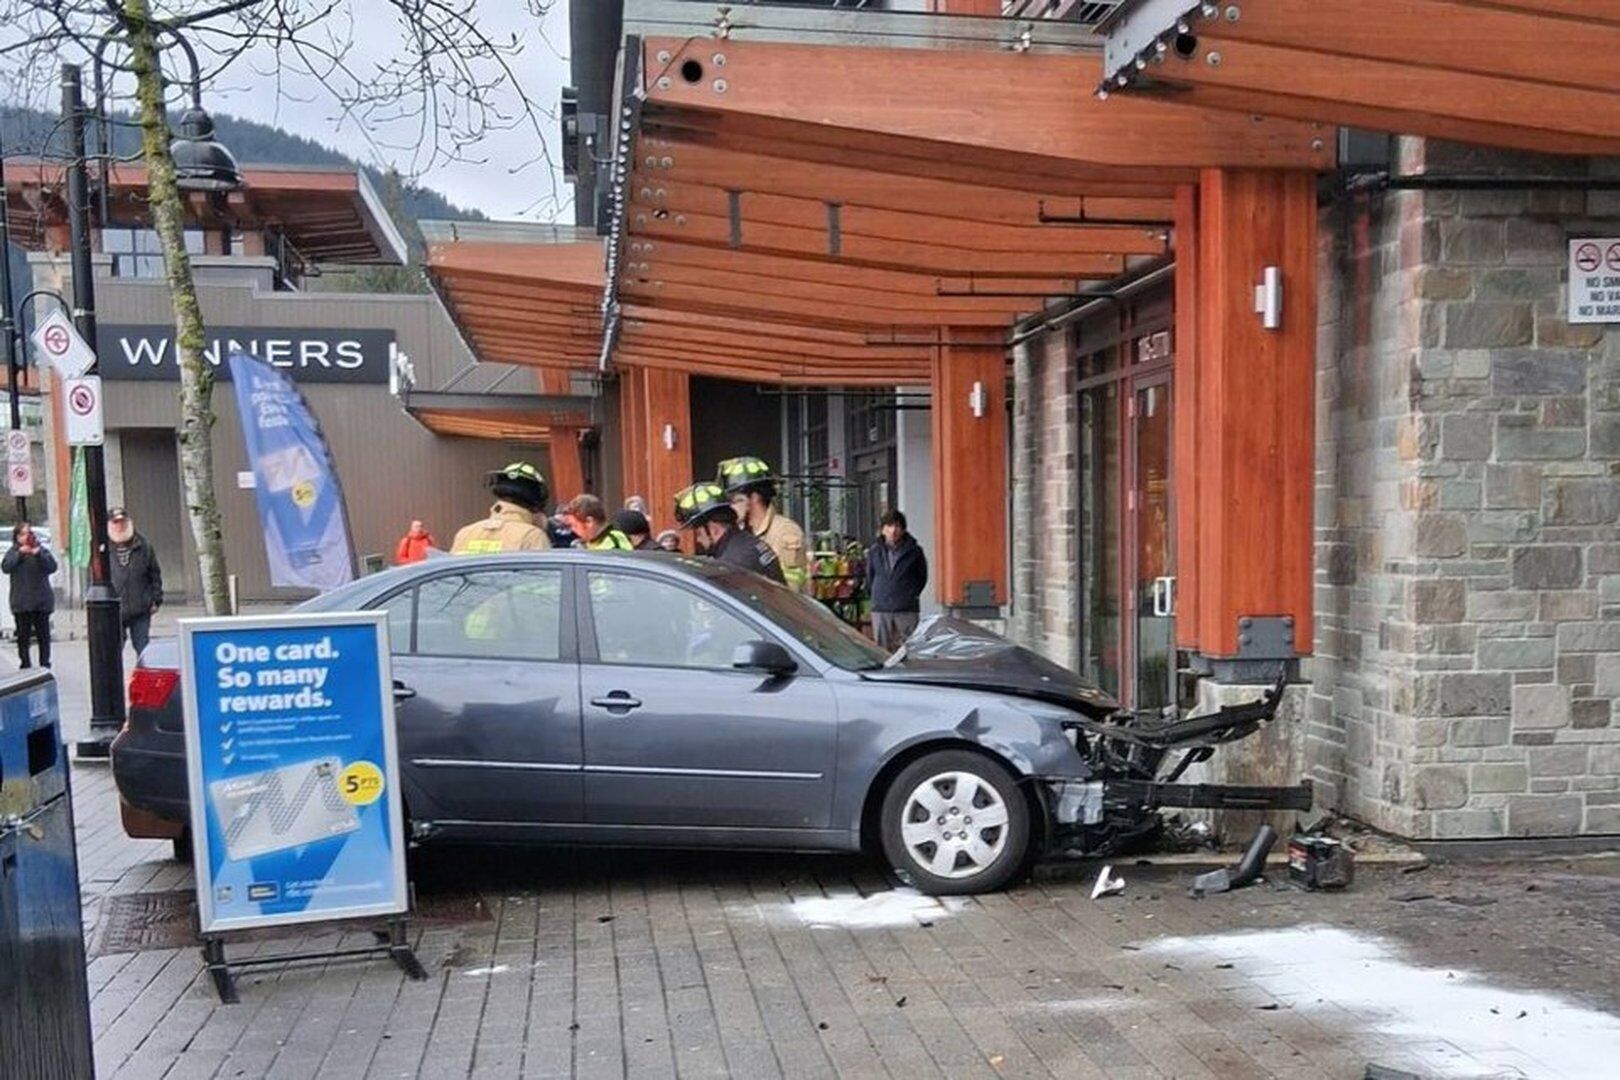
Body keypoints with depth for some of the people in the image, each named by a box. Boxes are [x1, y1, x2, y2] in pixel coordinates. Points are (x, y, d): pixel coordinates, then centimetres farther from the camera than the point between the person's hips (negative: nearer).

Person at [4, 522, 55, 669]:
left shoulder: (42, 550, 5)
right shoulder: (13, 551, 7)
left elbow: (52, 567, -7)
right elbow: (5, 567, -8)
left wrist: (38, 554, -20)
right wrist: (20, 553, -17)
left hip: (41, 601, -1)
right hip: (20, 601, 1)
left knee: (43, 634, 2)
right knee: (23, 635, 3)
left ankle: (45, 664, 8)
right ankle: (25, 664, 12)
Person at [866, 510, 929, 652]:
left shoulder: (914, 551, 0)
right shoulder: (874, 551, 5)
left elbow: (922, 577, 11)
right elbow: (869, 577, 16)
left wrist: (912, 594, 7)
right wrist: (874, 596, 13)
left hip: (907, 610, -2)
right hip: (880, 609, 2)